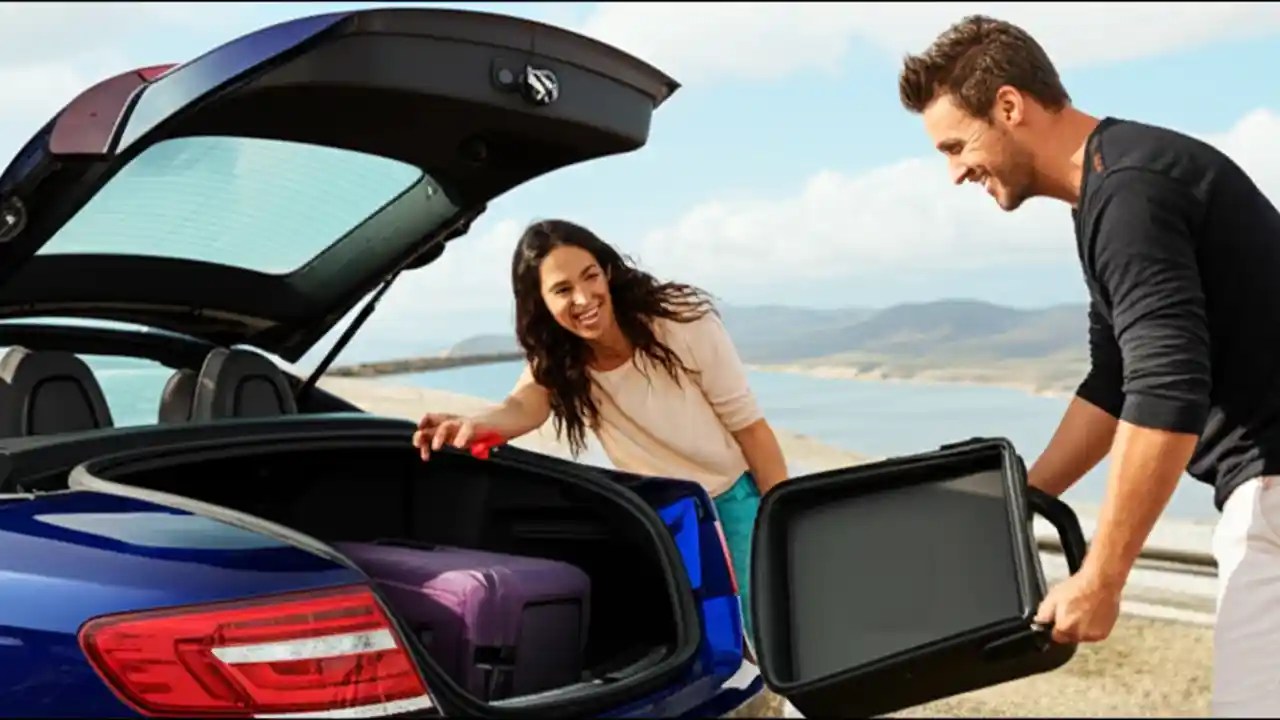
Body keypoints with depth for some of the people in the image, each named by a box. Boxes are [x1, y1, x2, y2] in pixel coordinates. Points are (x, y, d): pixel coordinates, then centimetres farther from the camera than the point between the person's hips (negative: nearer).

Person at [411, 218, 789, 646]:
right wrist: (476, 425, -58)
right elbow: (525, 404, -35)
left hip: (734, 497, -3)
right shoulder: (558, 361, -13)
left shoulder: (682, 321, -24)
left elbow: (748, 425, -17)